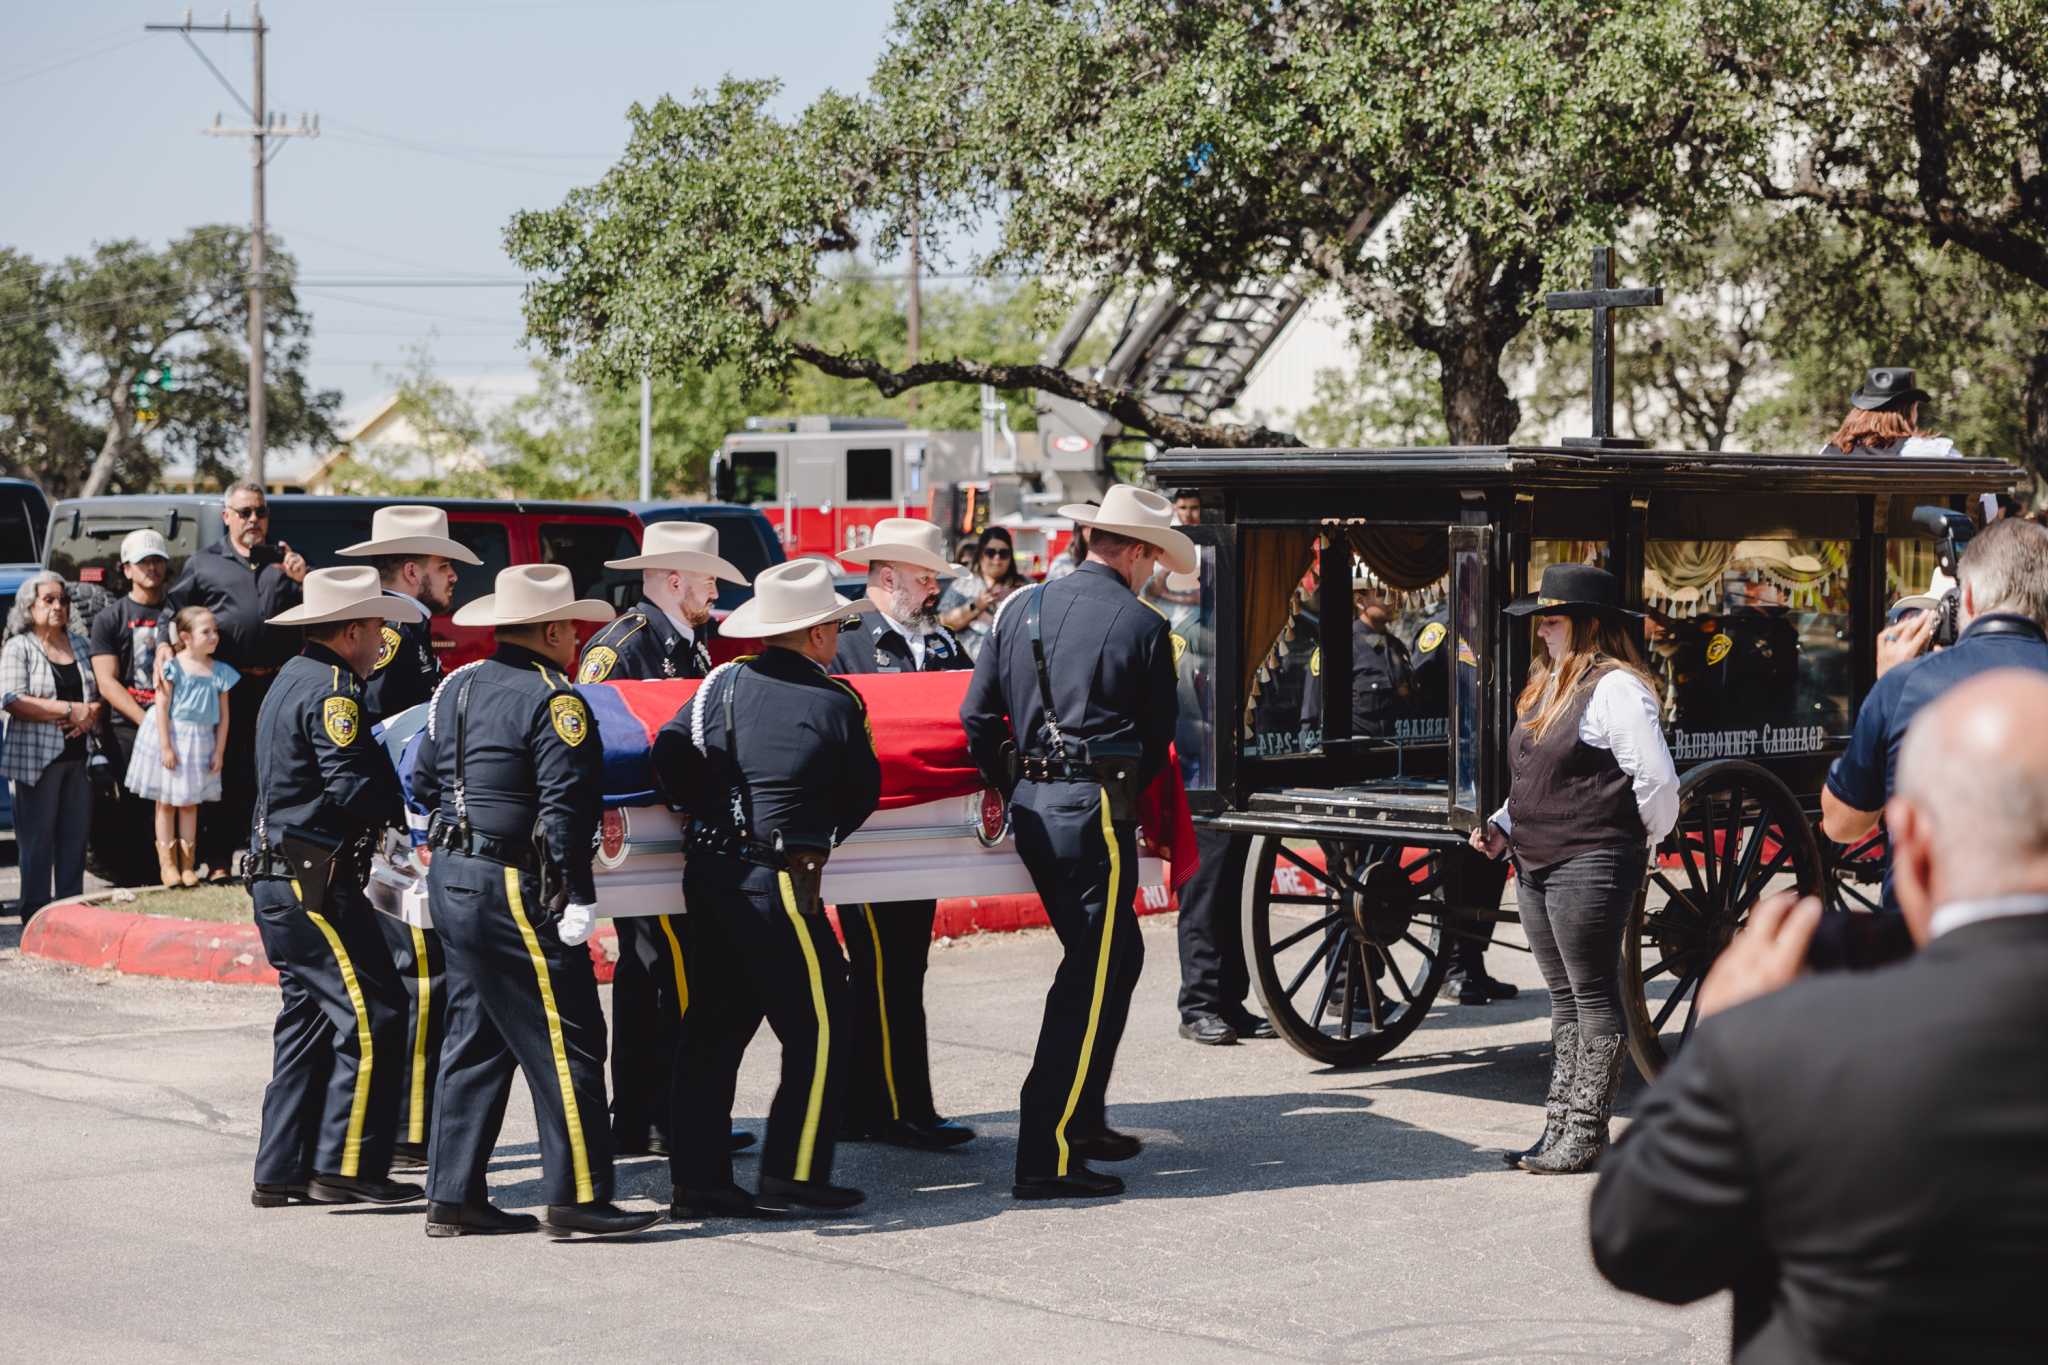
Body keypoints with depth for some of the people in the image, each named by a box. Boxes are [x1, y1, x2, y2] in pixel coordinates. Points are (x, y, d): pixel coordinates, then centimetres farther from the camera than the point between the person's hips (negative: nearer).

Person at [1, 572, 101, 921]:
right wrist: (71, 710, -15)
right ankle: (36, 912, 2)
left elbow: (100, 691, 17)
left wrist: (90, 715, -7)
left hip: (79, 756, 5)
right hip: (37, 758, -5)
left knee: (75, 836, 5)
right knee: (38, 838, -3)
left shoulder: (80, 643, 15)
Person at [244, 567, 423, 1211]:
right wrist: (408, 806, -6)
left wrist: (388, 800, 10)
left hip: (279, 884, 10)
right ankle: (346, 1166, -7)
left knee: (307, 1023, 13)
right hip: (315, 884, -10)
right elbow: (353, 790, -22)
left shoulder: (291, 680, 18)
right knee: (372, 1016, -7)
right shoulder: (330, 689, -14)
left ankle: (282, 1171, 15)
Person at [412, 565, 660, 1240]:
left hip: (451, 876, 9)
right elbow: (567, 804, -19)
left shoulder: (455, 687, 12)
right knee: (564, 1041, -4)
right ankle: (577, 1197, -3)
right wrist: (578, 897, -17)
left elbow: (423, 781, 18)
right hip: (511, 888, -9)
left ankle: (453, 1196, 15)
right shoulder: (551, 699, -13)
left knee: (475, 1039, 14)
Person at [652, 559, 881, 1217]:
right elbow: (862, 795, 6)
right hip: (779, 884, -6)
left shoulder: (725, 683, 5)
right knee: (817, 1027, 5)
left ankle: (698, 1181, 13)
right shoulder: (836, 702, -4)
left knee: (714, 1025, 12)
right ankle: (794, 1175, 3)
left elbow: (669, 754, 0)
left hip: (708, 873, 6)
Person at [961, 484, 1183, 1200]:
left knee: (1113, 958, 21)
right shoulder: (1143, 627, -5)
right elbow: (1158, 740, 2)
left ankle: (1082, 1120, 29)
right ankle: (1047, 1156, -11)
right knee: (1092, 980, -5)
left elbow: (977, 716, 9)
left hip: (1029, 808, 7)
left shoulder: (1024, 608, 9)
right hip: (1096, 810, -7)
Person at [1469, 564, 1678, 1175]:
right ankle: (1559, 1126, 16)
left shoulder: (1616, 688, -13)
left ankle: (1585, 1132, 1)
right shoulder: (1547, 684, 16)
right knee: (1564, 1000, 12)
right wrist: (1503, 826, 10)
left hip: (1589, 867, -9)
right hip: (1536, 868, 9)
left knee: (1593, 998, -3)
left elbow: (1656, 779, -15)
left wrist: (1640, 846, -3)